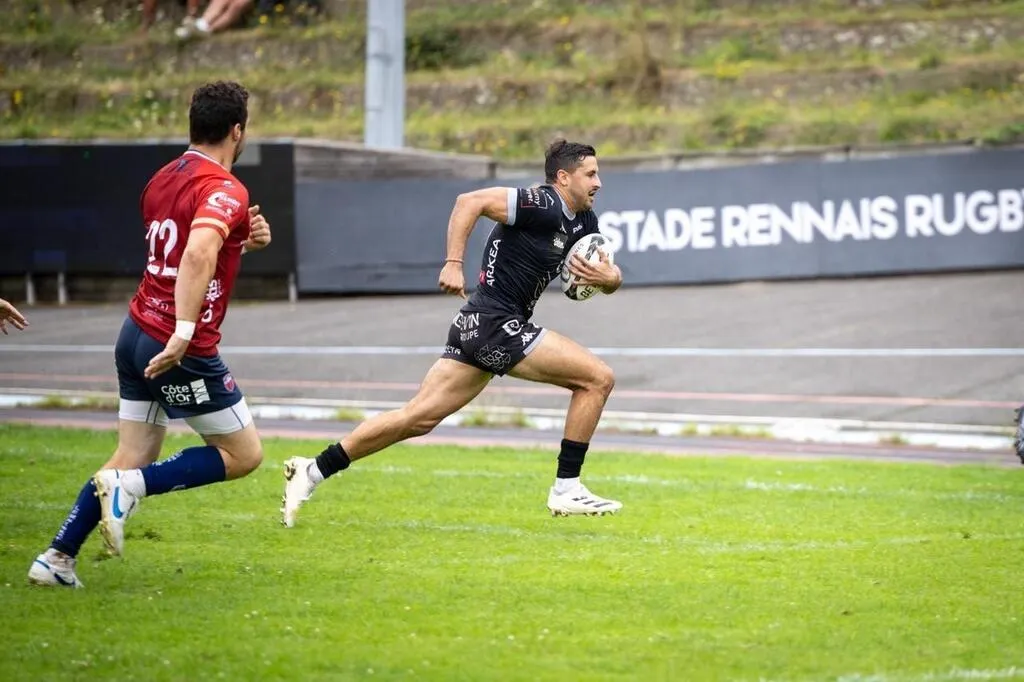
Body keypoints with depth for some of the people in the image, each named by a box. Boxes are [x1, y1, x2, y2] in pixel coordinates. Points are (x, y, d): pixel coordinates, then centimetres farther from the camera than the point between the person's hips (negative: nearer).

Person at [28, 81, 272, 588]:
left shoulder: (163, 179, 9)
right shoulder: (224, 191, -16)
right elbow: (198, 255, -34)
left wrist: (242, 241, 10)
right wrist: (184, 334, -38)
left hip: (137, 334, 8)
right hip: (182, 352, -8)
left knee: (132, 457, 14)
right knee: (244, 455, 6)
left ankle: (56, 558, 8)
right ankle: (129, 487, -7)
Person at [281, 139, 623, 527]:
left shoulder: (582, 222, 15)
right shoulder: (543, 206, -13)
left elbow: (611, 277, 21)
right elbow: (470, 201, -20)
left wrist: (607, 277, -3)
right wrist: (454, 263, -26)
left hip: (477, 327, 9)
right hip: (497, 323, -9)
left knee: (417, 418, 7)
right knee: (598, 378, -7)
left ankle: (314, 470, 7)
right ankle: (566, 490, -2)